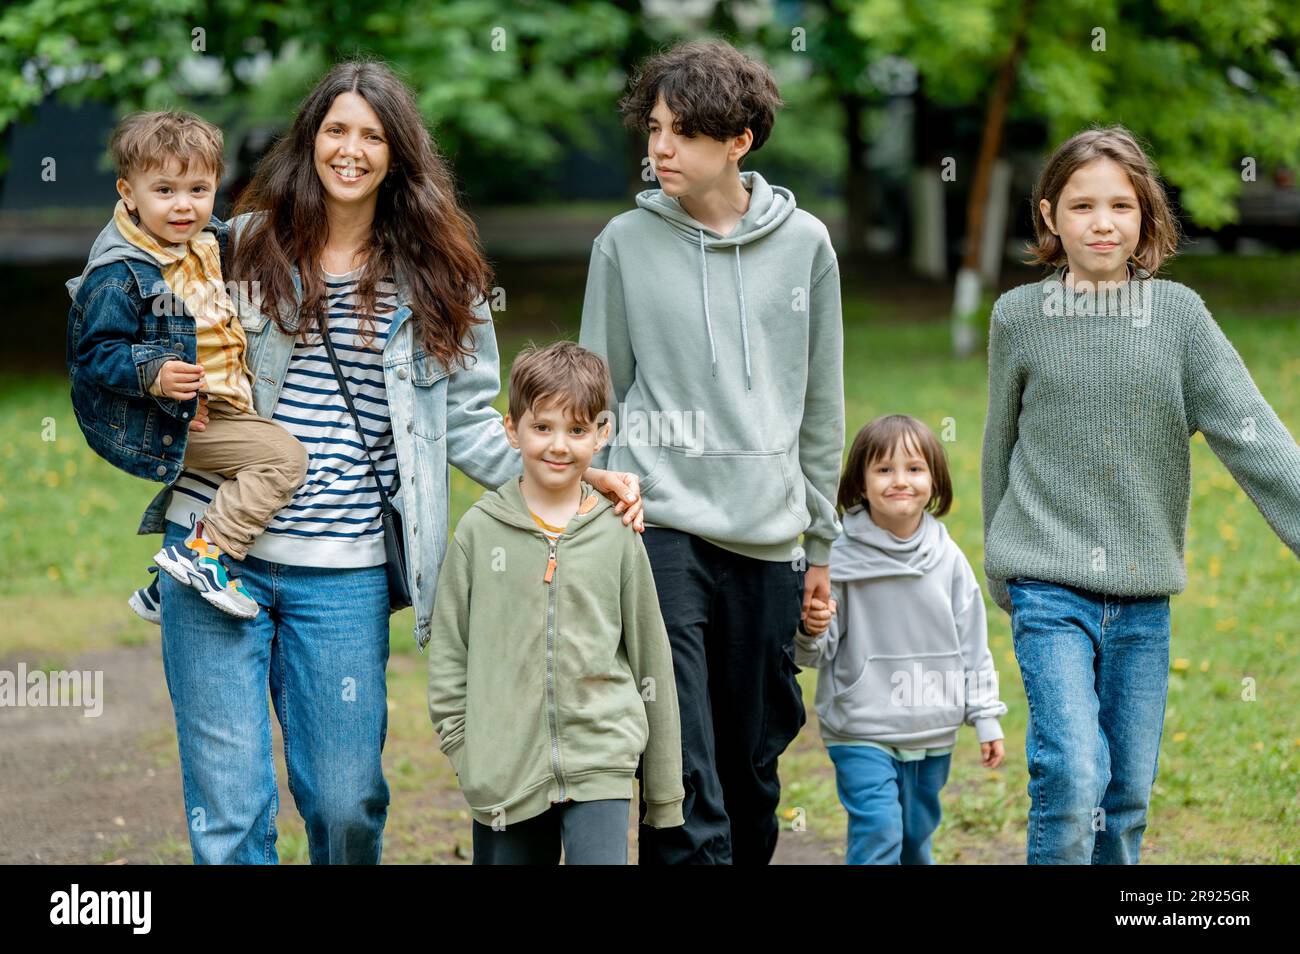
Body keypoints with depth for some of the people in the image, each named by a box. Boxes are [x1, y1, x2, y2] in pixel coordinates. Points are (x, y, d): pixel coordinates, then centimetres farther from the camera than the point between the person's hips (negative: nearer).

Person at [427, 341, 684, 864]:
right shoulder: (479, 530, 3)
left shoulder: (617, 536, 3)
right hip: (504, 775, 1)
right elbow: (447, 651, 6)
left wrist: (664, 791, 11)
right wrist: (465, 749, -3)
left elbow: (651, 659, 9)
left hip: (601, 765, -1)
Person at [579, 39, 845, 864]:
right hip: (662, 528, -2)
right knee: (683, 764, -10)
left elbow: (822, 404, 12)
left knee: (755, 759, 8)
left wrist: (823, 543, 12)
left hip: (769, 542, 2)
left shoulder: (805, 244, 6)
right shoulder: (625, 243, 2)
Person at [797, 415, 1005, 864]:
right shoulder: (840, 557, -9)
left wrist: (986, 718, 8)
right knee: (877, 833, -15)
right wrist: (811, 632, -27)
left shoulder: (947, 559, 2)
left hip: (933, 736, 4)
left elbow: (972, 644, 9)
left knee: (917, 838, 14)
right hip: (861, 735, -4)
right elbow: (813, 654, -4)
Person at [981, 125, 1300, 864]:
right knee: (1073, 776, -17)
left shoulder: (1178, 314, 0)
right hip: (1050, 587, -2)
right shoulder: (1020, 317, 0)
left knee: (1129, 796, 8)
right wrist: (1003, 567, 16)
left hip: (1145, 596, 2)